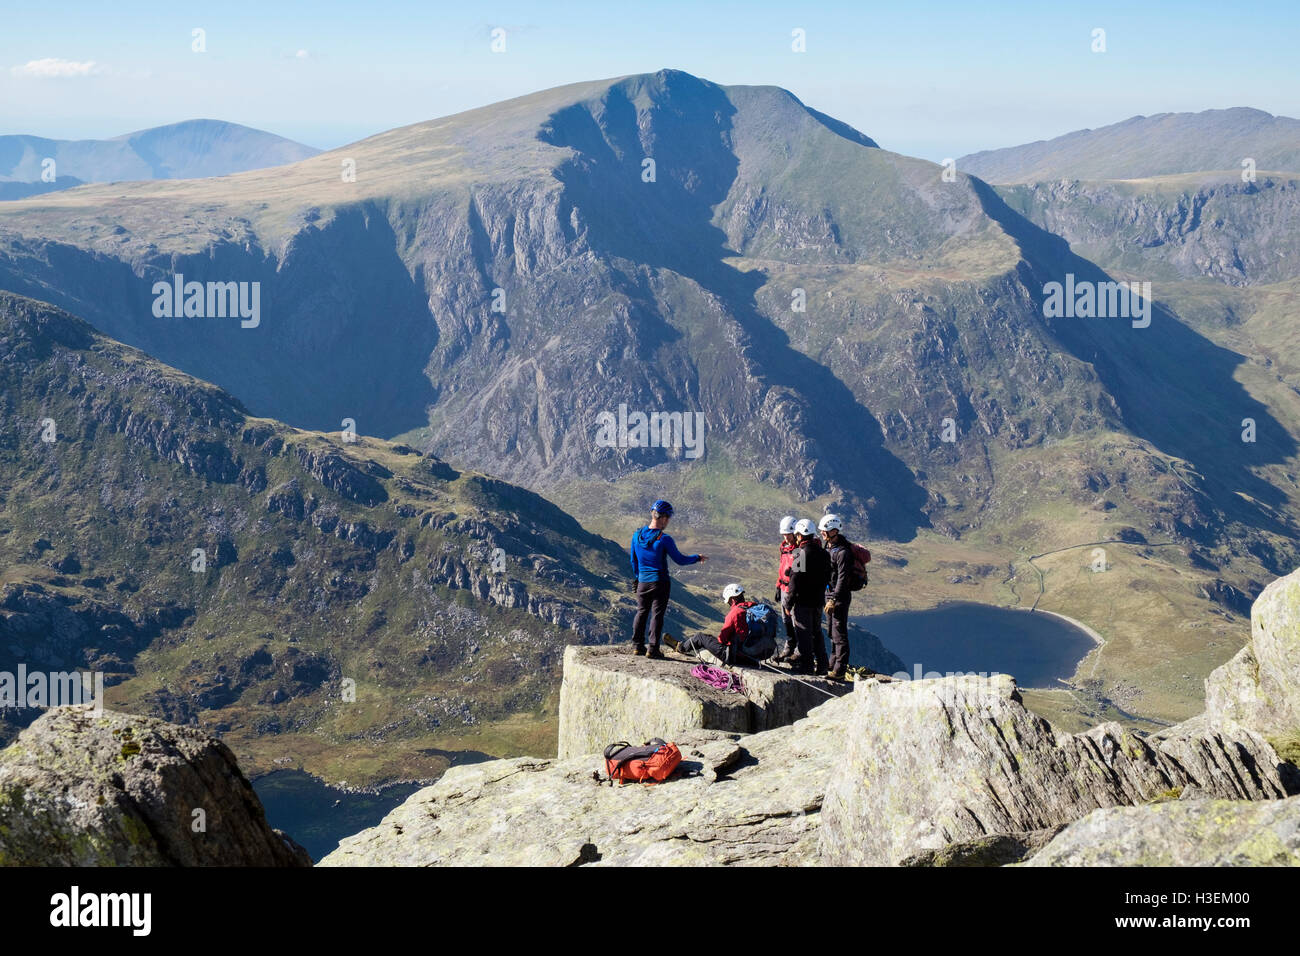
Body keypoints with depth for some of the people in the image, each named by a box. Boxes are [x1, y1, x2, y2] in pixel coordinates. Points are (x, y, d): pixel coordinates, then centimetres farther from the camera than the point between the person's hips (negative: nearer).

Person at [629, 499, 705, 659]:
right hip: (660, 582, -5)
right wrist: (697, 558, 9)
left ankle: (637, 645, 18)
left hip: (643, 581, 5)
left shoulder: (637, 535, -1)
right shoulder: (664, 540, -18)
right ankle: (653, 649, 1)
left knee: (641, 612, 17)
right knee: (657, 615, 2)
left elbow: (633, 560, 11)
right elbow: (680, 560, -8)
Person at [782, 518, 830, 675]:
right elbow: (827, 578, 13)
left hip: (803, 601, -7)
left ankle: (807, 665, 3)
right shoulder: (823, 554, 7)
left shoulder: (800, 553, -16)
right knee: (816, 632, 16)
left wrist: (789, 603, -10)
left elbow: (795, 581, -16)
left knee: (804, 634, 0)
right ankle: (821, 665, 19)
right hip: (818, 600, 7)